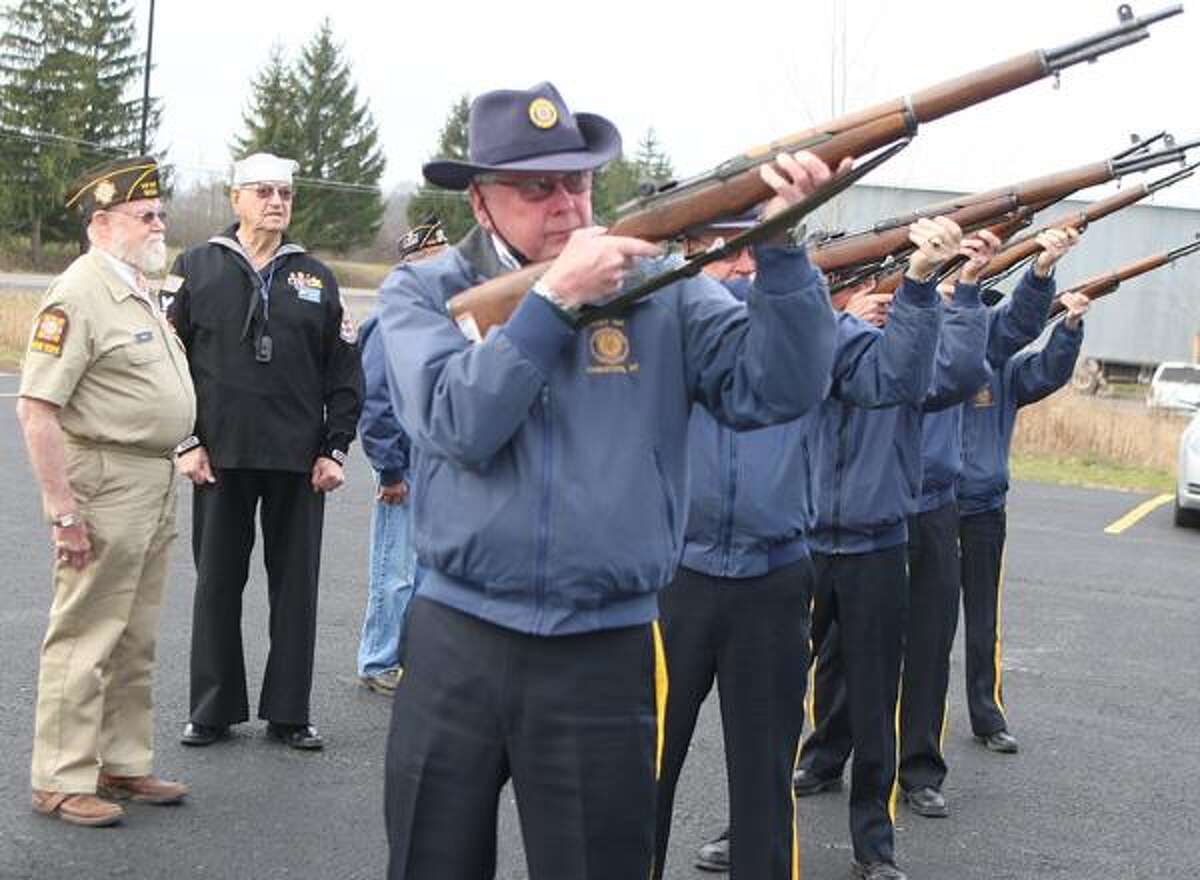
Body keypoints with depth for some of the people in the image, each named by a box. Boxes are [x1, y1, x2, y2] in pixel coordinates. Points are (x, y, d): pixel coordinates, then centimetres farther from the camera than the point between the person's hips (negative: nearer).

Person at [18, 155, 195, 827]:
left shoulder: (141, 292, 15)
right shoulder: (78, 296, -14)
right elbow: (36, 408, -20)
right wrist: (64, 512, -22)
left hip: (156, 485, 9)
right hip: (105, 483, -9)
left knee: (136, 640, 15)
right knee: (84, 638, -2)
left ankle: (123, 764, 26)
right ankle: (61, 782, 6)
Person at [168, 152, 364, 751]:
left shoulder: (316, 279, 10)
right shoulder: (196, 269, 5)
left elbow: (345, 374, 11)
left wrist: (334, 449, 3)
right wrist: (186, 442, -4)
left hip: (299, 461, 1)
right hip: (220, 459, -1)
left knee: (296, 587, 5)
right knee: (217, 584, 5)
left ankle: (288, 713, 14)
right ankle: (213, 711, 16)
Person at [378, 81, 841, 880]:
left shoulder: (661, 290, 1)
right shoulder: (423, 292, 0)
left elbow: (776, 390, -10)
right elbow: (459, 424, -16)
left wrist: (779, 245, -20)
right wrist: (557, 296, -18)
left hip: (607, 655, 0)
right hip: (456, 641, 1)